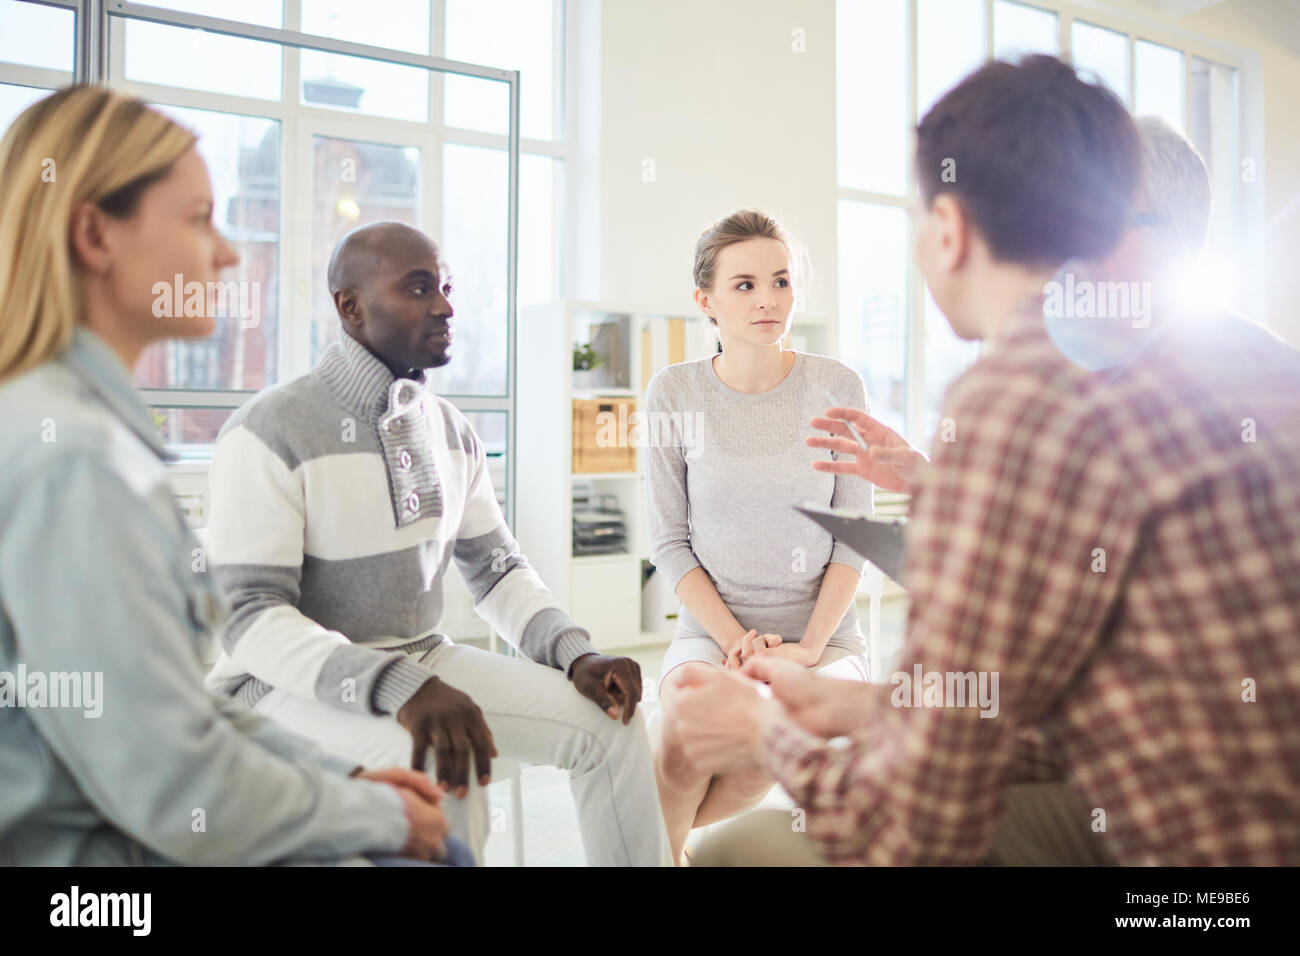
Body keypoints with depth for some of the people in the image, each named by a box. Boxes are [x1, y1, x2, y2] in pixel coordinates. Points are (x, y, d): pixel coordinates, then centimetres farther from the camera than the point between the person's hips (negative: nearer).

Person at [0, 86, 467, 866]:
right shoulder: (70, 456, -24)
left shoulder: (88, 421, 6)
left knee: (440, 844, 13)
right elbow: (184, 792, -24)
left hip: (131, 823, 8)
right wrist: (377, 815, -9)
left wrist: (343, 775, 5)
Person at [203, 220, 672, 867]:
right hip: (288, 683, -6)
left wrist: (575, 655, -7)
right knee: (443, 767, -34)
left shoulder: (452, 432, 5)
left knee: (608, 719, -6)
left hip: (420, 661, 7)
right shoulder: (271, 432, -16)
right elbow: (248, 616, -21)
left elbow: (496, 568, 11)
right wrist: (399, 688, -35)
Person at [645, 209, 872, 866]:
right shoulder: (675, 392, -2)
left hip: (823, 630, 1)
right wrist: (733, 637, -12)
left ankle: (666, 835, -3)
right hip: (712, 625, 0)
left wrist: (810, 644, -10)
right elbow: (669, 542, 0)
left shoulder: (836, 387, -1)